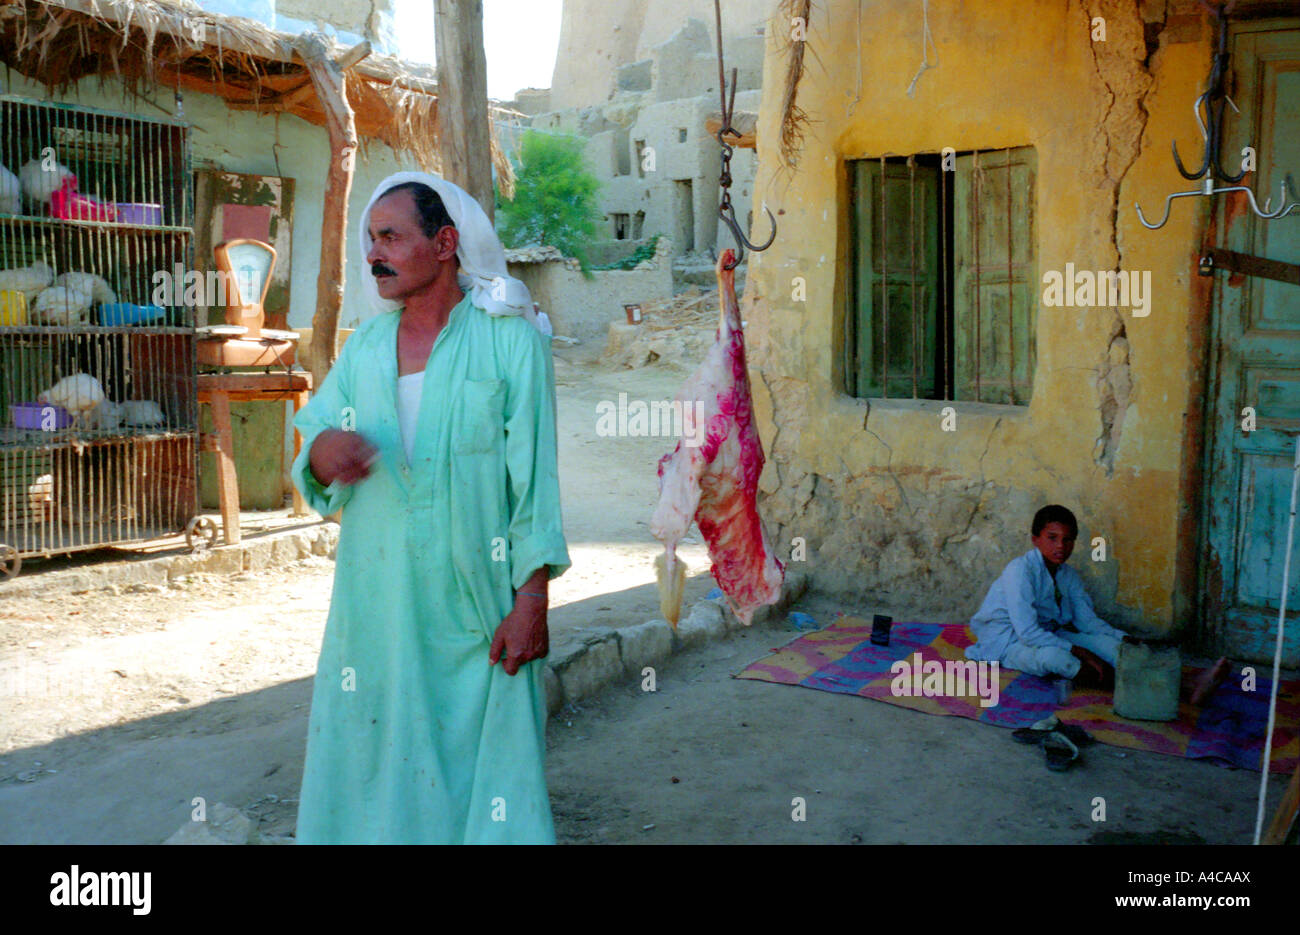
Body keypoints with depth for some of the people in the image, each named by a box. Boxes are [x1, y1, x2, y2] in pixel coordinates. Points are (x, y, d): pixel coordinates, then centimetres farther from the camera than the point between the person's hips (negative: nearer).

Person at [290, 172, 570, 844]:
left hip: (476, 610, -4)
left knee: (482, 760, 1)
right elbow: (312, 457, 10)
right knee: (371, 757, 11)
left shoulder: (510, 340, -4)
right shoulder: (365, 346, 11)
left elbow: (535, 477, -8)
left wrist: (531, 601, -14)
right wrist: (324, 450, -15)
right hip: (375, 605, 5)